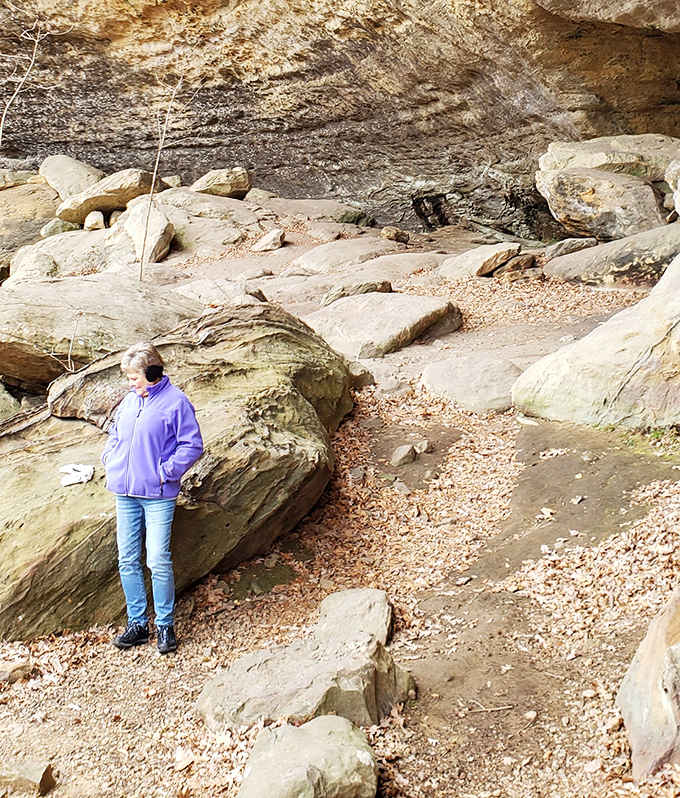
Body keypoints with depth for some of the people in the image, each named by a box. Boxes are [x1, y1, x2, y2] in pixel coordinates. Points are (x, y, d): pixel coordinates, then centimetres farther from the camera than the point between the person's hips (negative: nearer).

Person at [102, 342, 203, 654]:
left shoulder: (176, 402, -8)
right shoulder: (130, 400, 11)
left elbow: (192, 445, -7)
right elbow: (114, 435, 26)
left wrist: (166, 472, -12)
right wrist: (110, 462, 12)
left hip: (157, 495, -6)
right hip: (125, 493, 6)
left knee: (159, 561, -6)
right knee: (128, 561, 8)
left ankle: (165, 625, 10)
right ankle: (137, 623, 19)